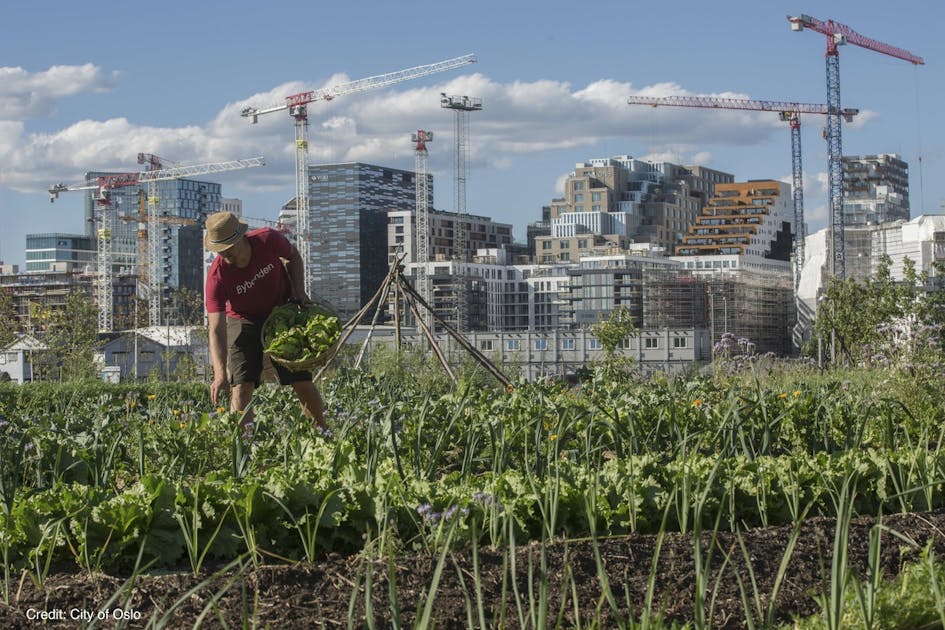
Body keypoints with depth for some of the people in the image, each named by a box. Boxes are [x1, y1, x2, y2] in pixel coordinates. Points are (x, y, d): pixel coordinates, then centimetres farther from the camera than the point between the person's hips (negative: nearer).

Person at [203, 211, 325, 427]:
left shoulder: (268, 240, -25)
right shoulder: (217, 276, -29)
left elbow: (293, 256, 1)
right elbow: (217, 330, -31)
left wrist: (299, 290, -12)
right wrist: (220, 373, -43)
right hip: (243, 320, -1)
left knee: (302, 381, 1)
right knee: (242, 385, -16)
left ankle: (323, 432, 20)